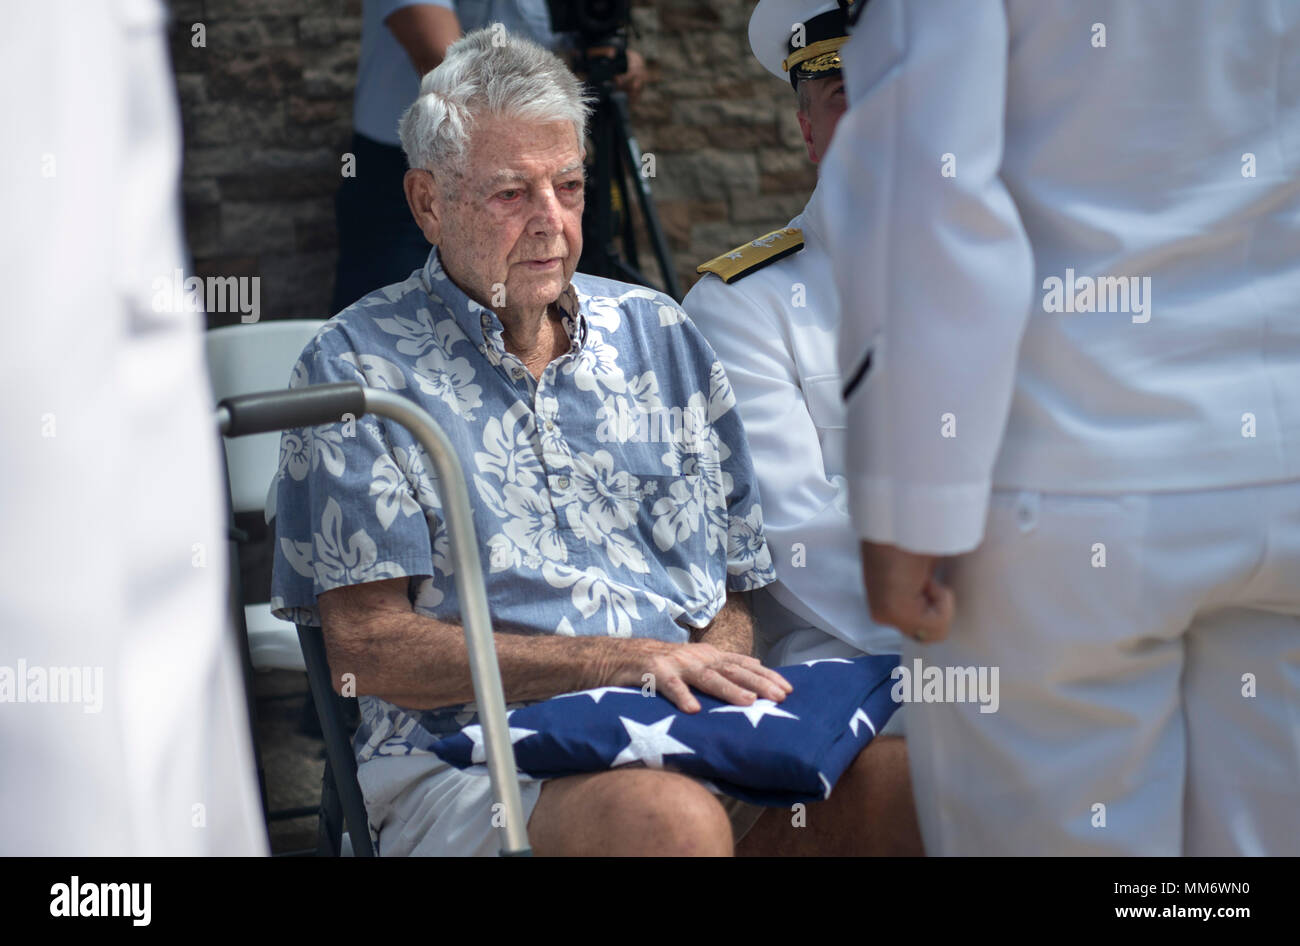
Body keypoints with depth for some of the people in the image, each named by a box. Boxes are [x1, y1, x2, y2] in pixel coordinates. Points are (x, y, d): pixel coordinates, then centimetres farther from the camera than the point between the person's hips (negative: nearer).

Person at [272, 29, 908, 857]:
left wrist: (702, 666, -7)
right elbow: (368, 649, -6)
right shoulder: (356, 368, 3)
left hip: (683, 734, 4)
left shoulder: (658, 335, 18)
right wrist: (623, 661, -15)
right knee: (669, 818, -37)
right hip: (467, 767, -4)